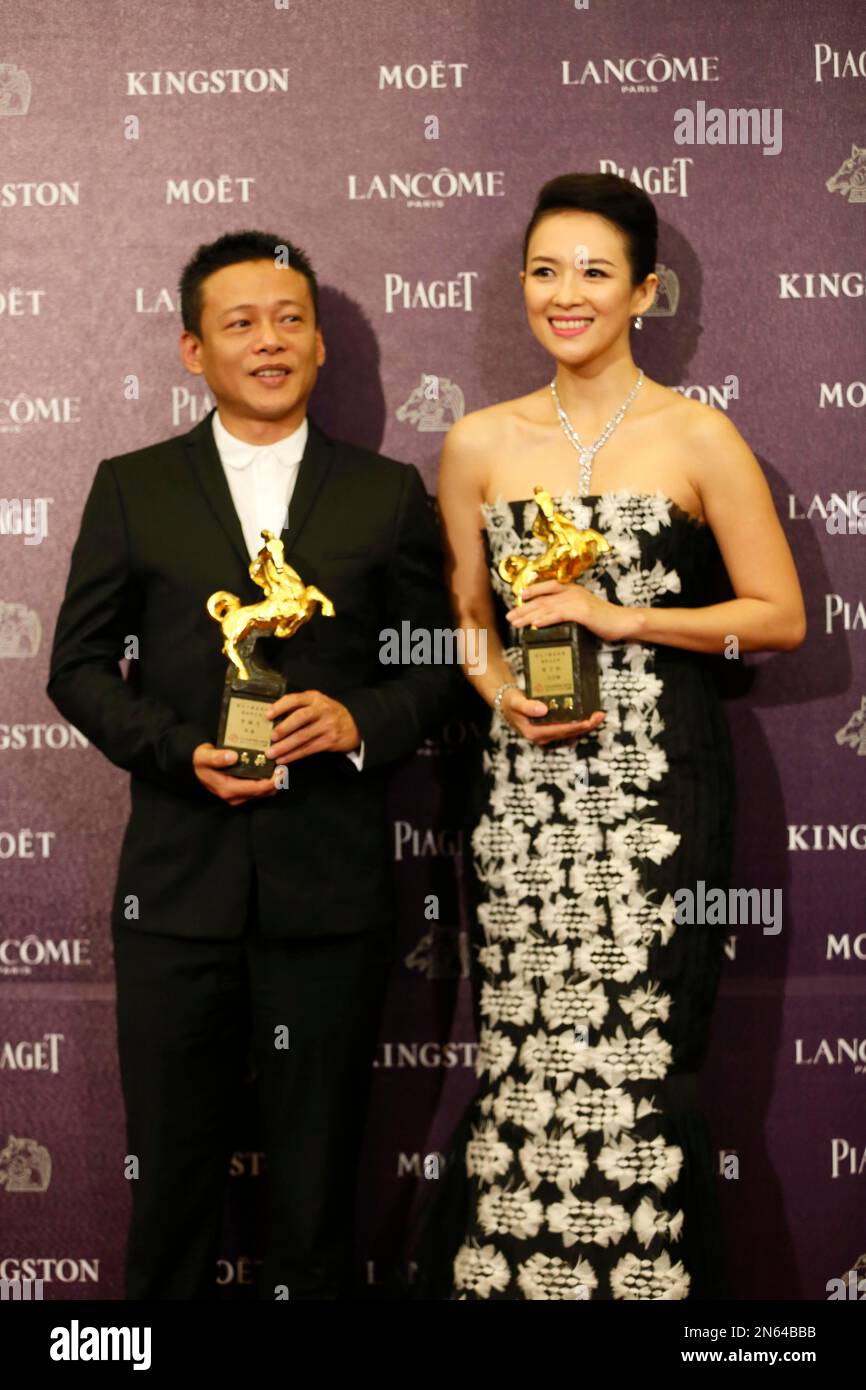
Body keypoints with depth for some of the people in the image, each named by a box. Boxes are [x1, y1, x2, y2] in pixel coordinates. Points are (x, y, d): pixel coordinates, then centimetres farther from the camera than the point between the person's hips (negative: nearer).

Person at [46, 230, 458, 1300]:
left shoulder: (389, 495, 6)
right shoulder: (131, 490, 5)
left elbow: (438, 667, 8)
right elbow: (79, 665, 5)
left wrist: (362, 722, -13)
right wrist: (182, 751, -11)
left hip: (332, 888, 0)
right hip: (178, 882, 0)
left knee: (318, 1173, 12)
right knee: (170, 1167, 11)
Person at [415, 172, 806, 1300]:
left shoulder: (699, 439, -1)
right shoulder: (478, 445, 9)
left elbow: (780, 617, -1)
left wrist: (619, 617, -10)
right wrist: (503, 692, -5)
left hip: (660, 785, -2)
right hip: (525, 786, 3)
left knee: (640, 1069, -4)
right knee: (521, 1065, 2)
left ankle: (645, 1277, 15)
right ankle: (500, 1272, 19)